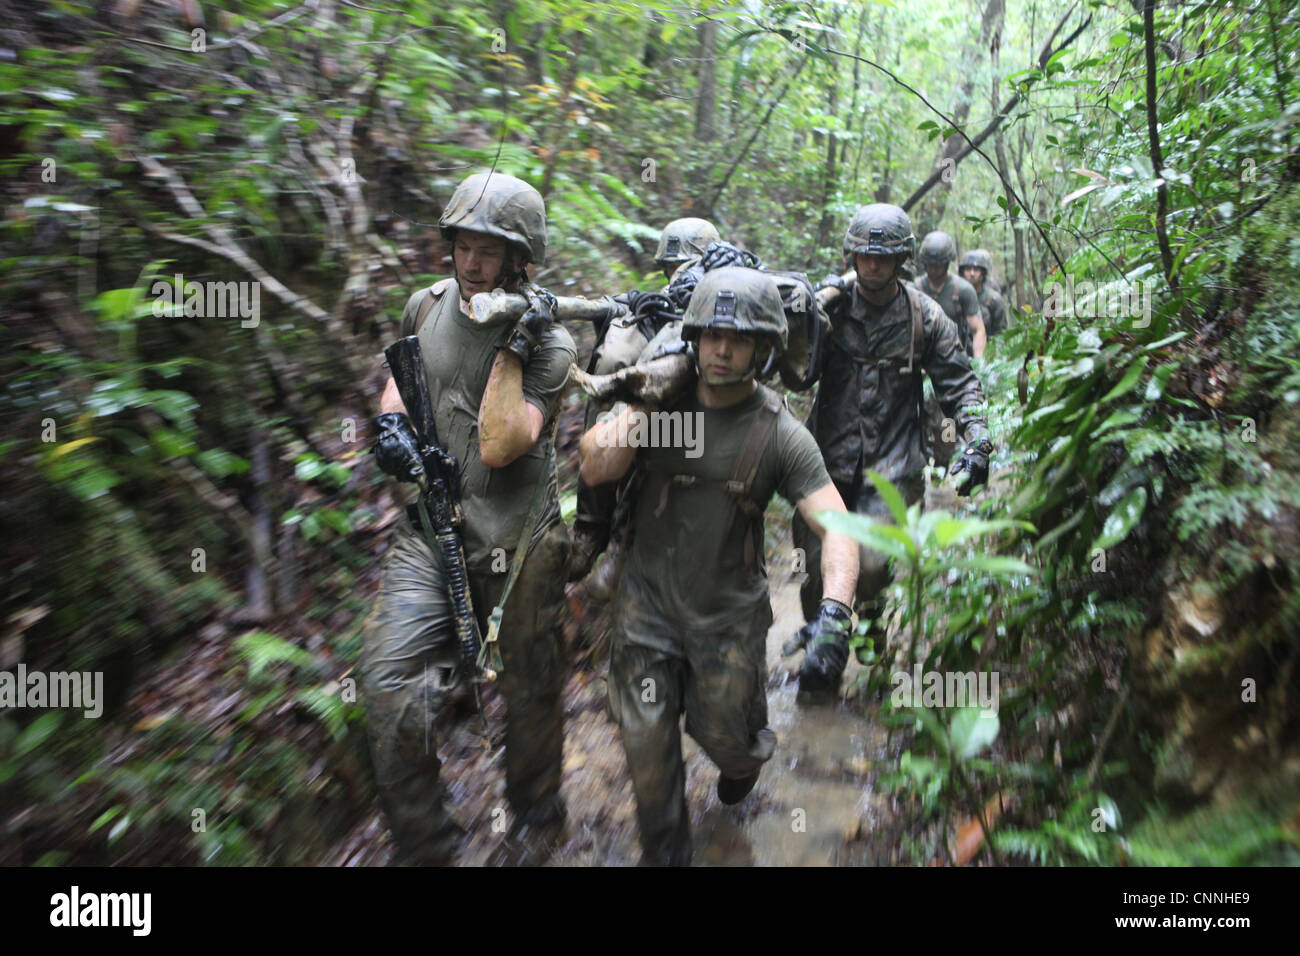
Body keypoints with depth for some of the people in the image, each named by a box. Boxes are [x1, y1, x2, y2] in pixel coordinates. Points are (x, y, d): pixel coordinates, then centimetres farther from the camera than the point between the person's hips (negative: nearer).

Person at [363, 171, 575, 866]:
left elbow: (498, 446, -22)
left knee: (530, 691, 12)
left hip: (516, 540, -3)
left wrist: (514, 346, -22)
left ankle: (536, 819, 41)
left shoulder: (548, 342, -11)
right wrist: (390, 418, 5)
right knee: (387, 686, -9)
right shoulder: (427, 306, 4)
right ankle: (422, 845, 14)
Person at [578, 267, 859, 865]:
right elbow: (596, 469, -17)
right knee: (647, 748, 9)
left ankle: (746, 756, 55)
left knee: (727, 740, 15)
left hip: (730, 617, -1)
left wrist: (835, 605, -35)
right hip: (649, 605, 1)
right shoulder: (663, 402, -8)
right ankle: (665, 852, 36)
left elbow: (836, 526, -18)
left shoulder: (780, 435, -13)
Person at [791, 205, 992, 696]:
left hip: (891, 466, -1)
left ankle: (871, 615, 21)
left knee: (870, 566, -14)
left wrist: (976, 443, -3)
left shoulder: (925, 316, 2)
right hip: (829, 457, 1)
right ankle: (826, 647, 27)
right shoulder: (832, 304, 0)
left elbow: (960, 385, 8)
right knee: (818, 566, 2)